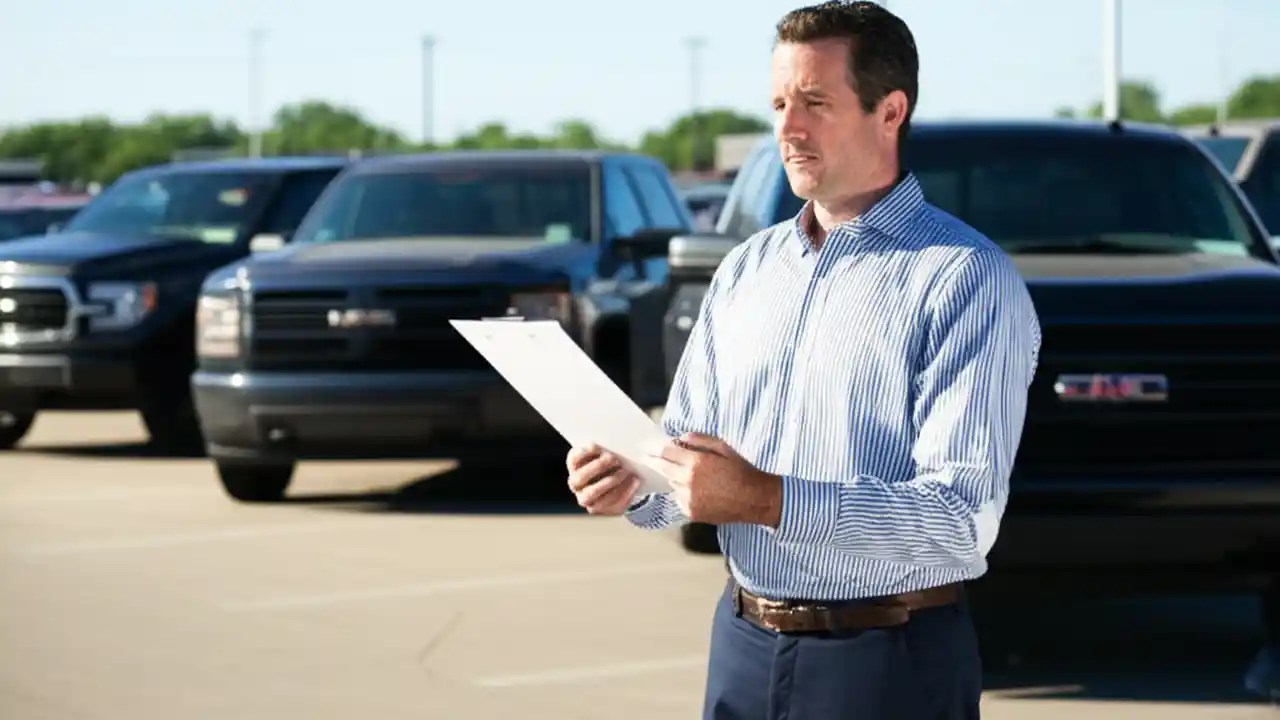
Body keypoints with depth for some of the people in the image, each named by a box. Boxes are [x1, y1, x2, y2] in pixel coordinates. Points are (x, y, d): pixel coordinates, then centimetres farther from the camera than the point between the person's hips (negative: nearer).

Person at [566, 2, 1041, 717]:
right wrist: (632, 485, -8)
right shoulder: (746, 270, 10)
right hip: (745, 649, 6)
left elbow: (964, 514, -20)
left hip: (889, 659, -6)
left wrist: (767, 500, -27)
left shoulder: (966, 280, -11)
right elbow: (687, 458, 15)